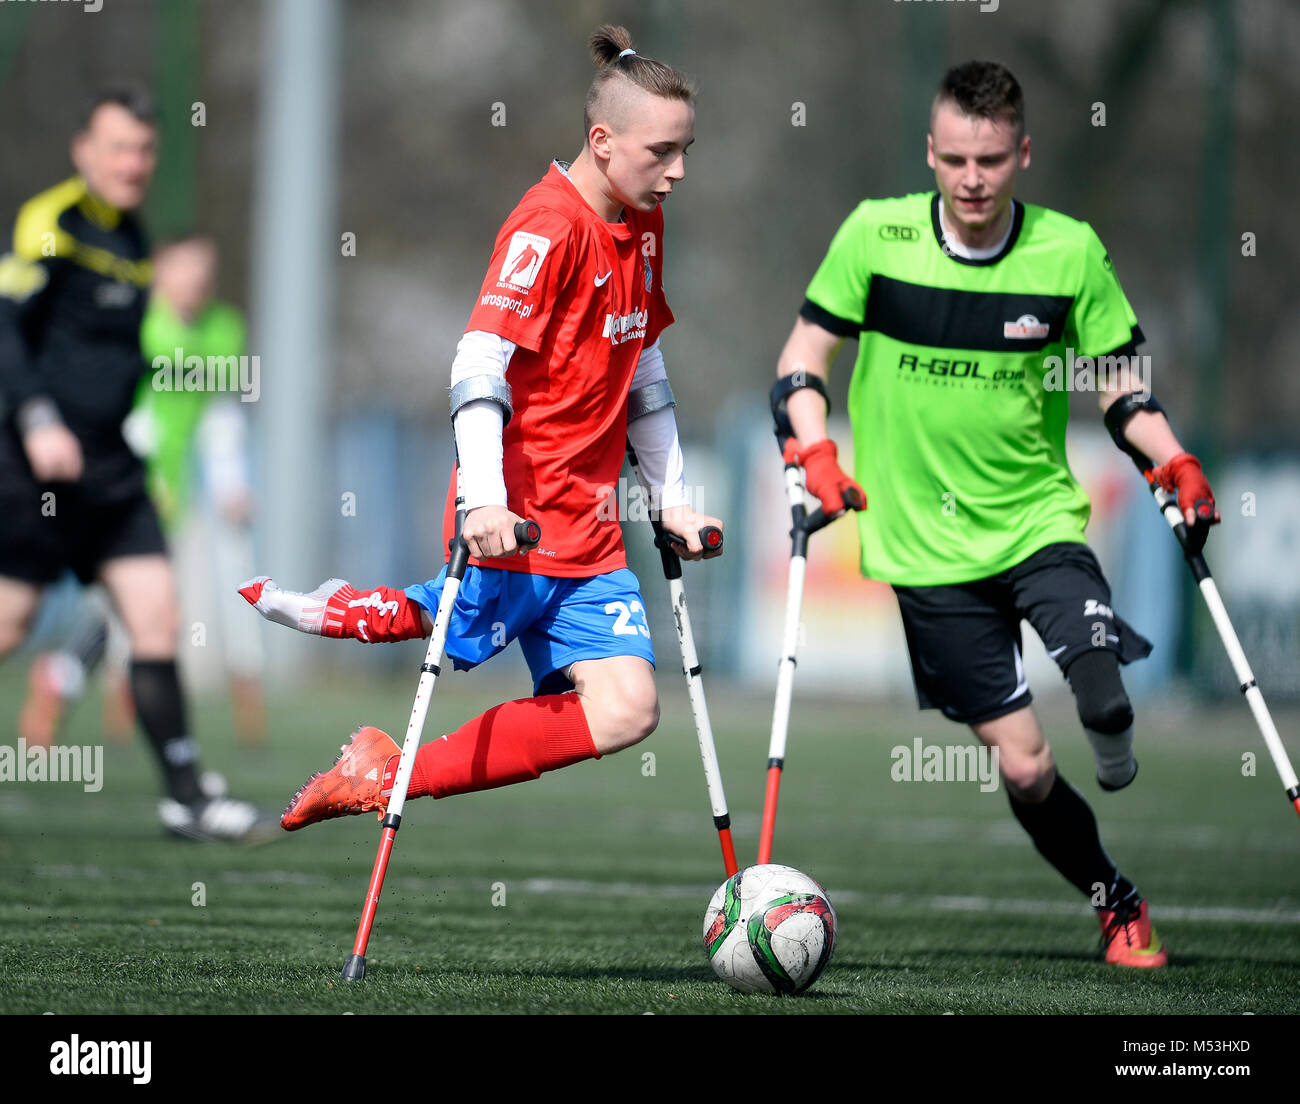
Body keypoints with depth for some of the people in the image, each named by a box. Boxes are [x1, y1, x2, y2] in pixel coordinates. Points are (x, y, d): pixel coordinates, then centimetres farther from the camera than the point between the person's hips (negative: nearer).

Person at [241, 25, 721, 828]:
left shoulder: (641, 227, 13)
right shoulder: (548, 225, -14)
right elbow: (480, 362, -23)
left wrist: (673, 500, 22)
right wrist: (483, 499, -33)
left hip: (589, 530, 8)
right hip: (515, 516, -8)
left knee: (626, 709, -6)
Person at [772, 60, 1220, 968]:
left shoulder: (1070, 251, -4)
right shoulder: (876, 236, -6)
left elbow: (1121, 382, 6)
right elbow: (803, 357, 3)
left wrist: (1174, 464, -10)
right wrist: (815, 454, -13)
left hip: (1042, 520, 0)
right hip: (928, 546, 0)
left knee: (1105, 705, -25)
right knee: (1023, 766, -3)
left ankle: (1112, 738, 12)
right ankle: (1117, 904, 22)